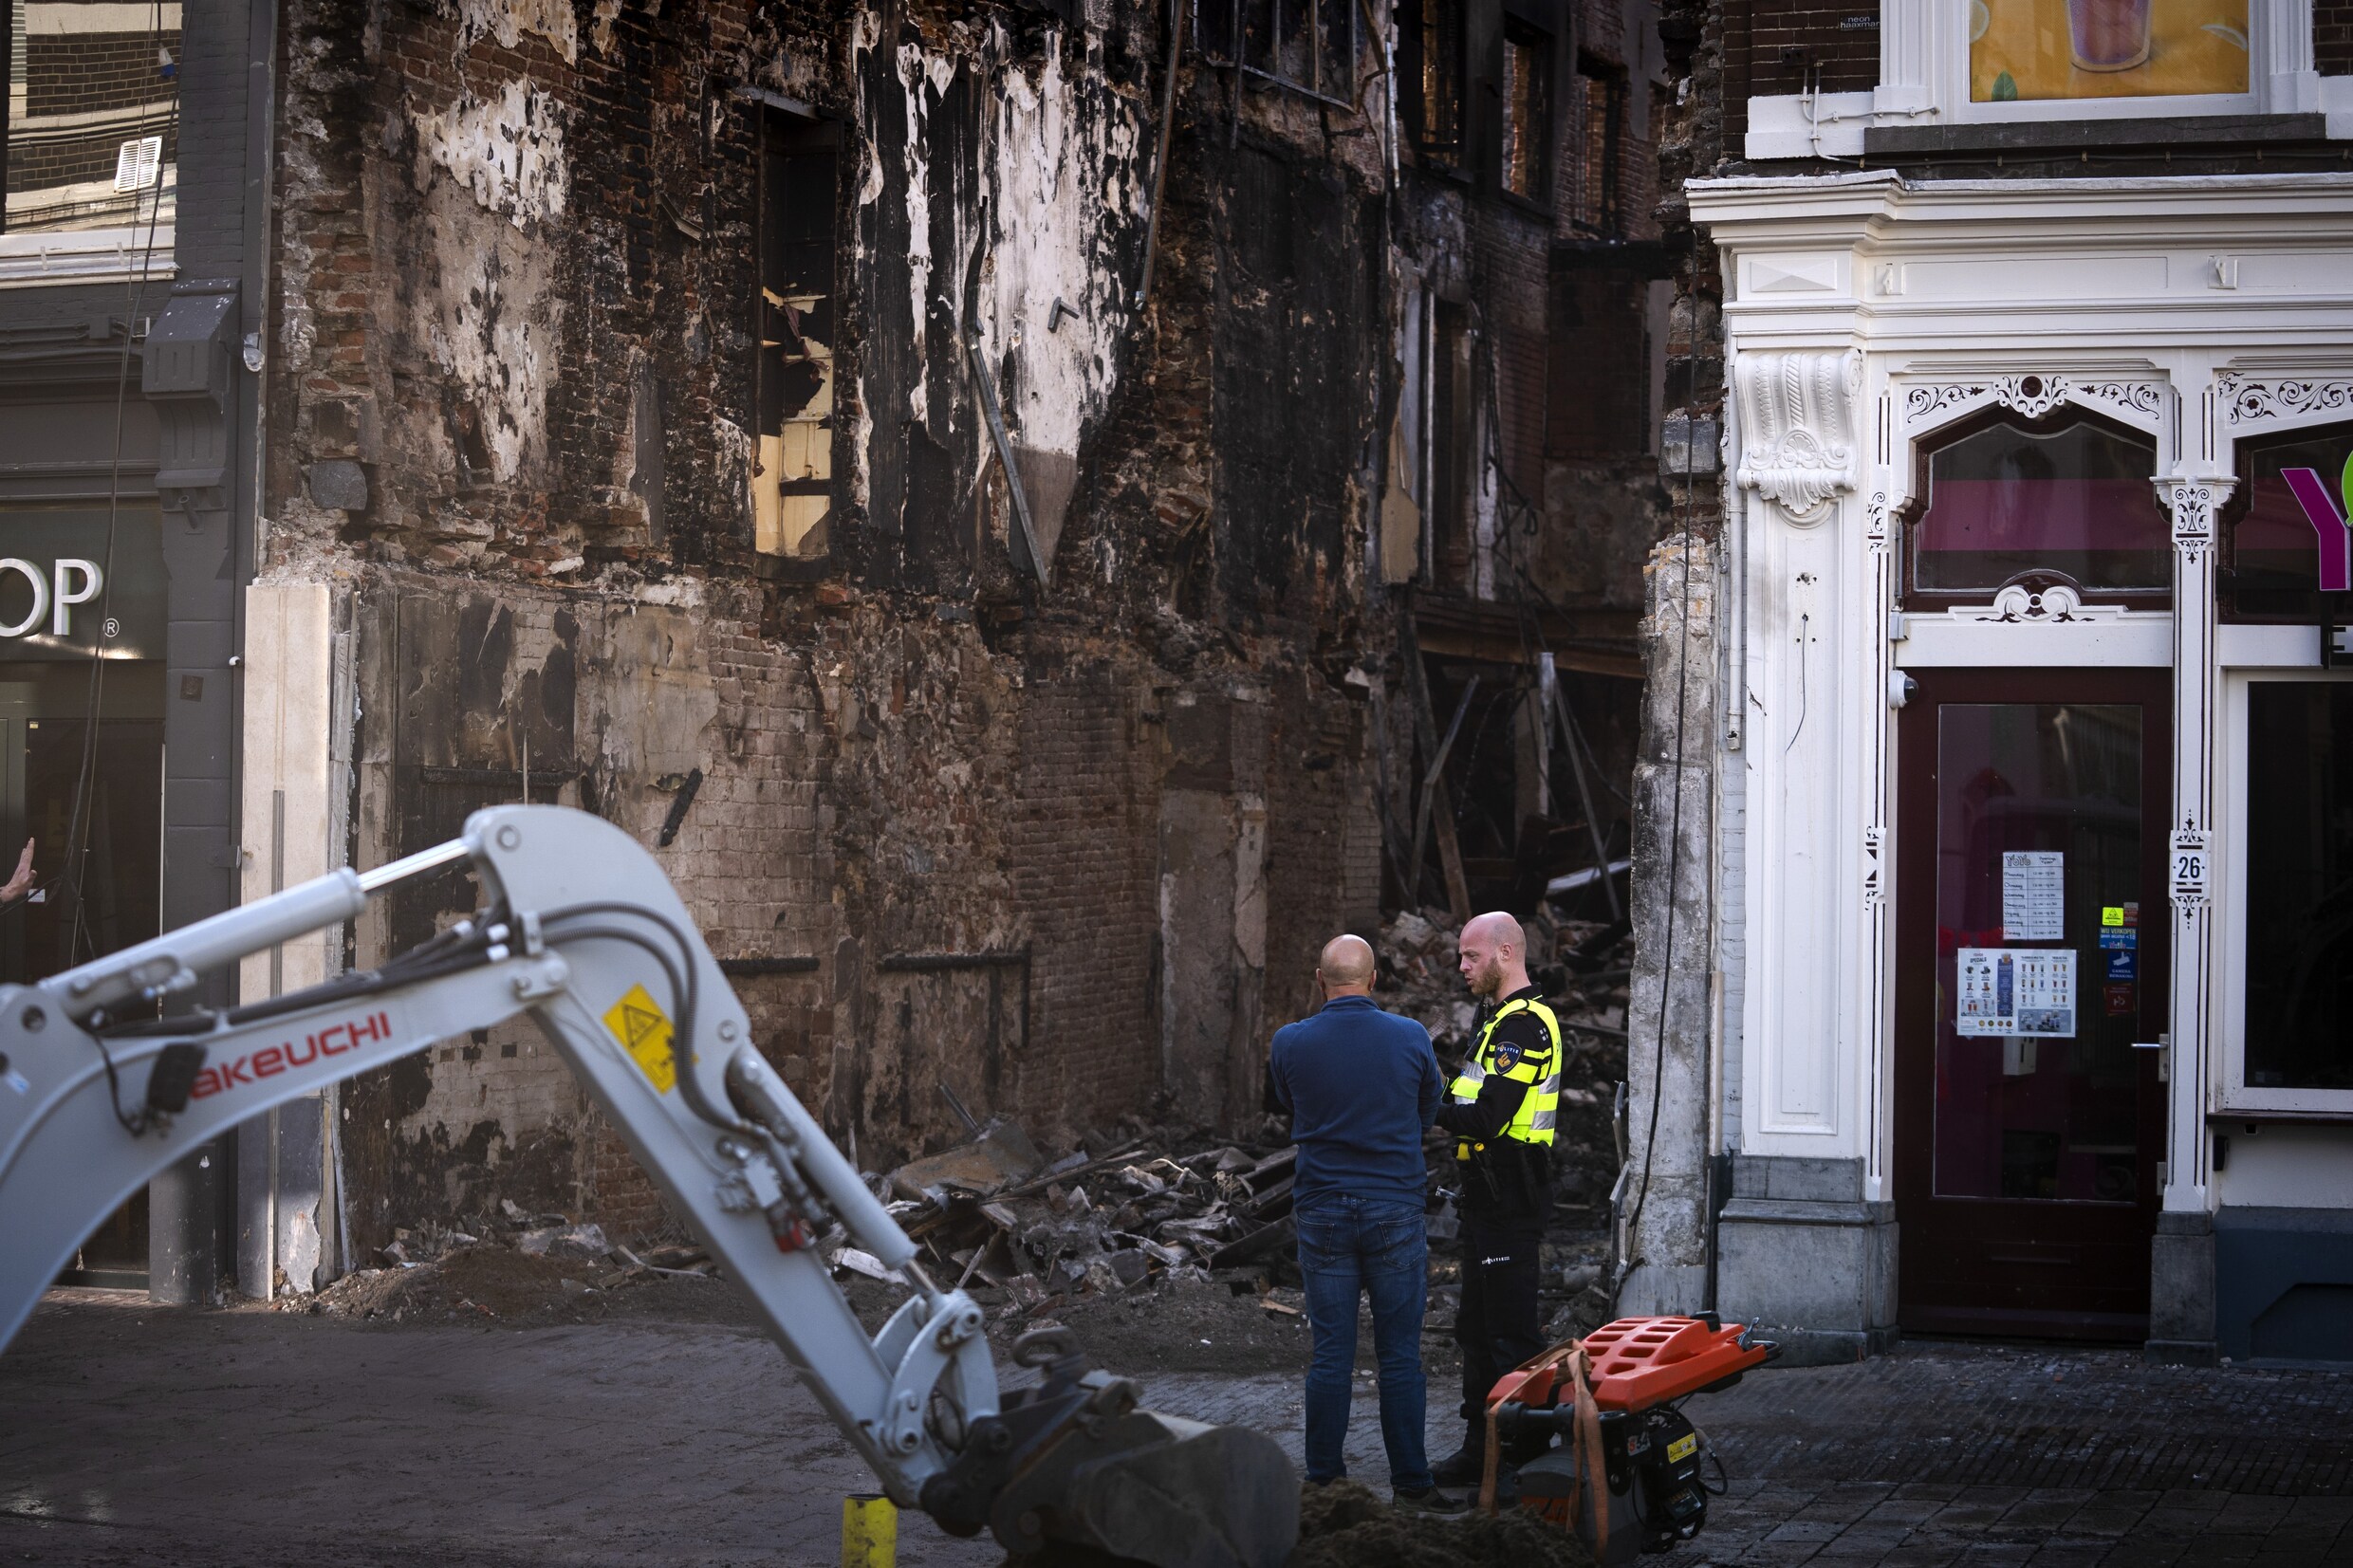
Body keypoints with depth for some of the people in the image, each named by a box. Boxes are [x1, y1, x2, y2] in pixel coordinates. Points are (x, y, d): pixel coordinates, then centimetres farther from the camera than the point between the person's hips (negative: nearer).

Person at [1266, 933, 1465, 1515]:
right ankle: (1410, 1483, 6)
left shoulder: (1291, 1043, -4)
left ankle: (1324, 1483, 9)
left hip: (1323, 1212, 1)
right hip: (1396, 1211, -1)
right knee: (1400, 1356, 3)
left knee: (1330, 1356, 6)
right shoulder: (1411, 1038, -5)